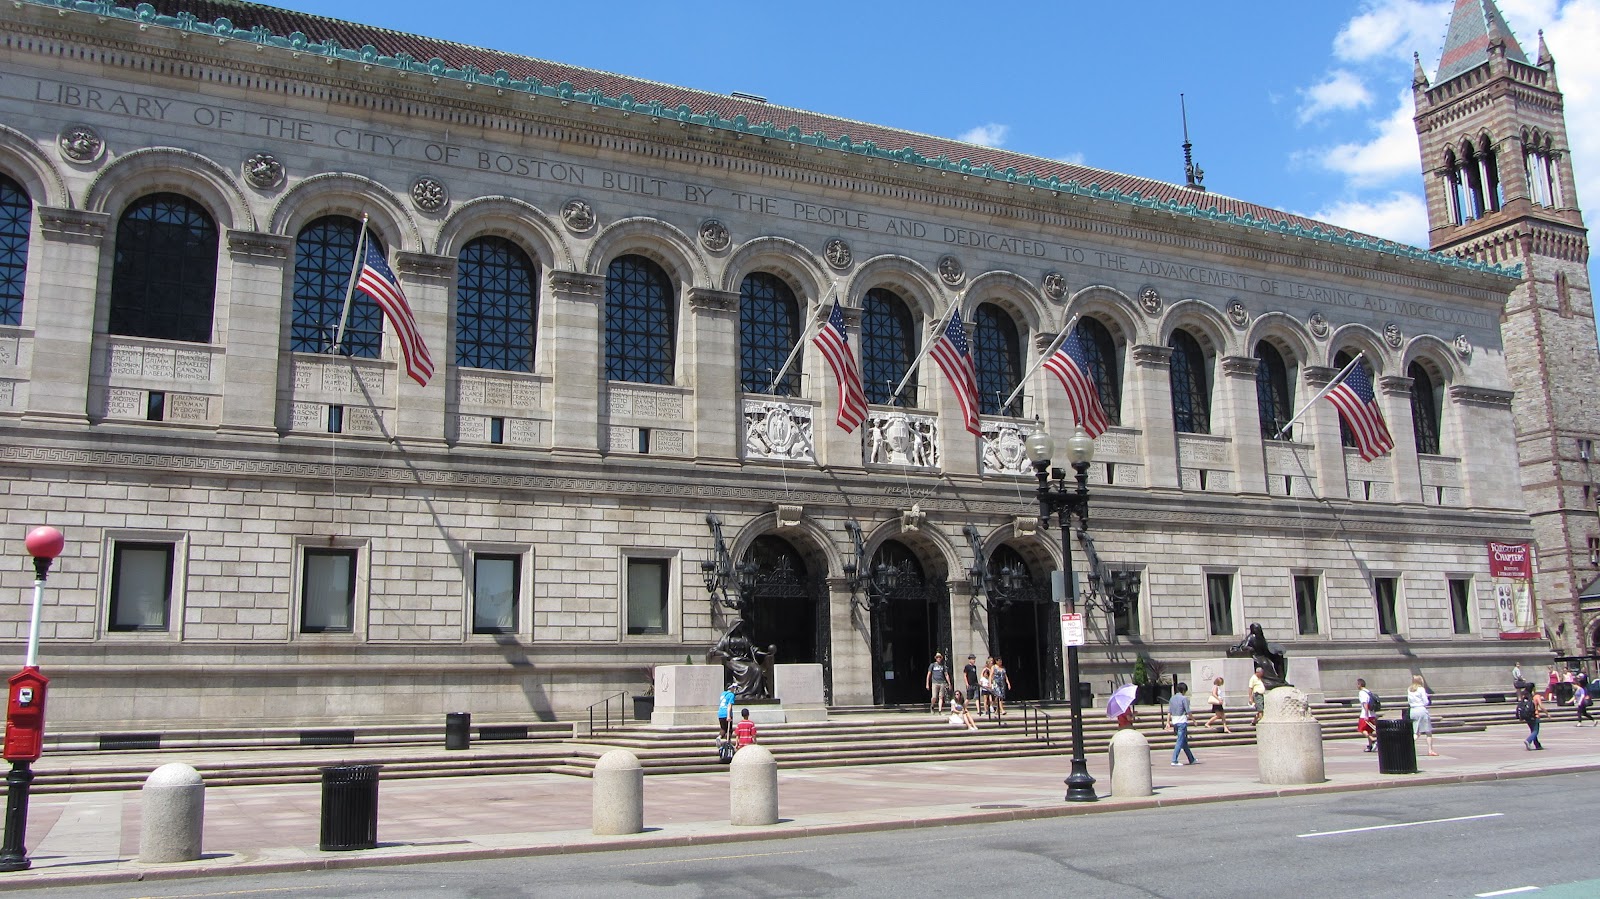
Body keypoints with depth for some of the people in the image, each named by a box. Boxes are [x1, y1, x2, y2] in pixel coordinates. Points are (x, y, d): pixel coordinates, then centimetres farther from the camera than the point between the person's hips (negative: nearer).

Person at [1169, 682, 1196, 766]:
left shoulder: (1172, 698, 11)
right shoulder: (1184, 698, -9)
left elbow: (1169, 712, 9)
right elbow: (1188, 712, -10)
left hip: (1175, 722, 7)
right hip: (1182, 722, -7)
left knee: (1184, 741, 16)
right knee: (1180, 741, -6)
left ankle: (1192, 760, 26)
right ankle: (1174, 761, -13)